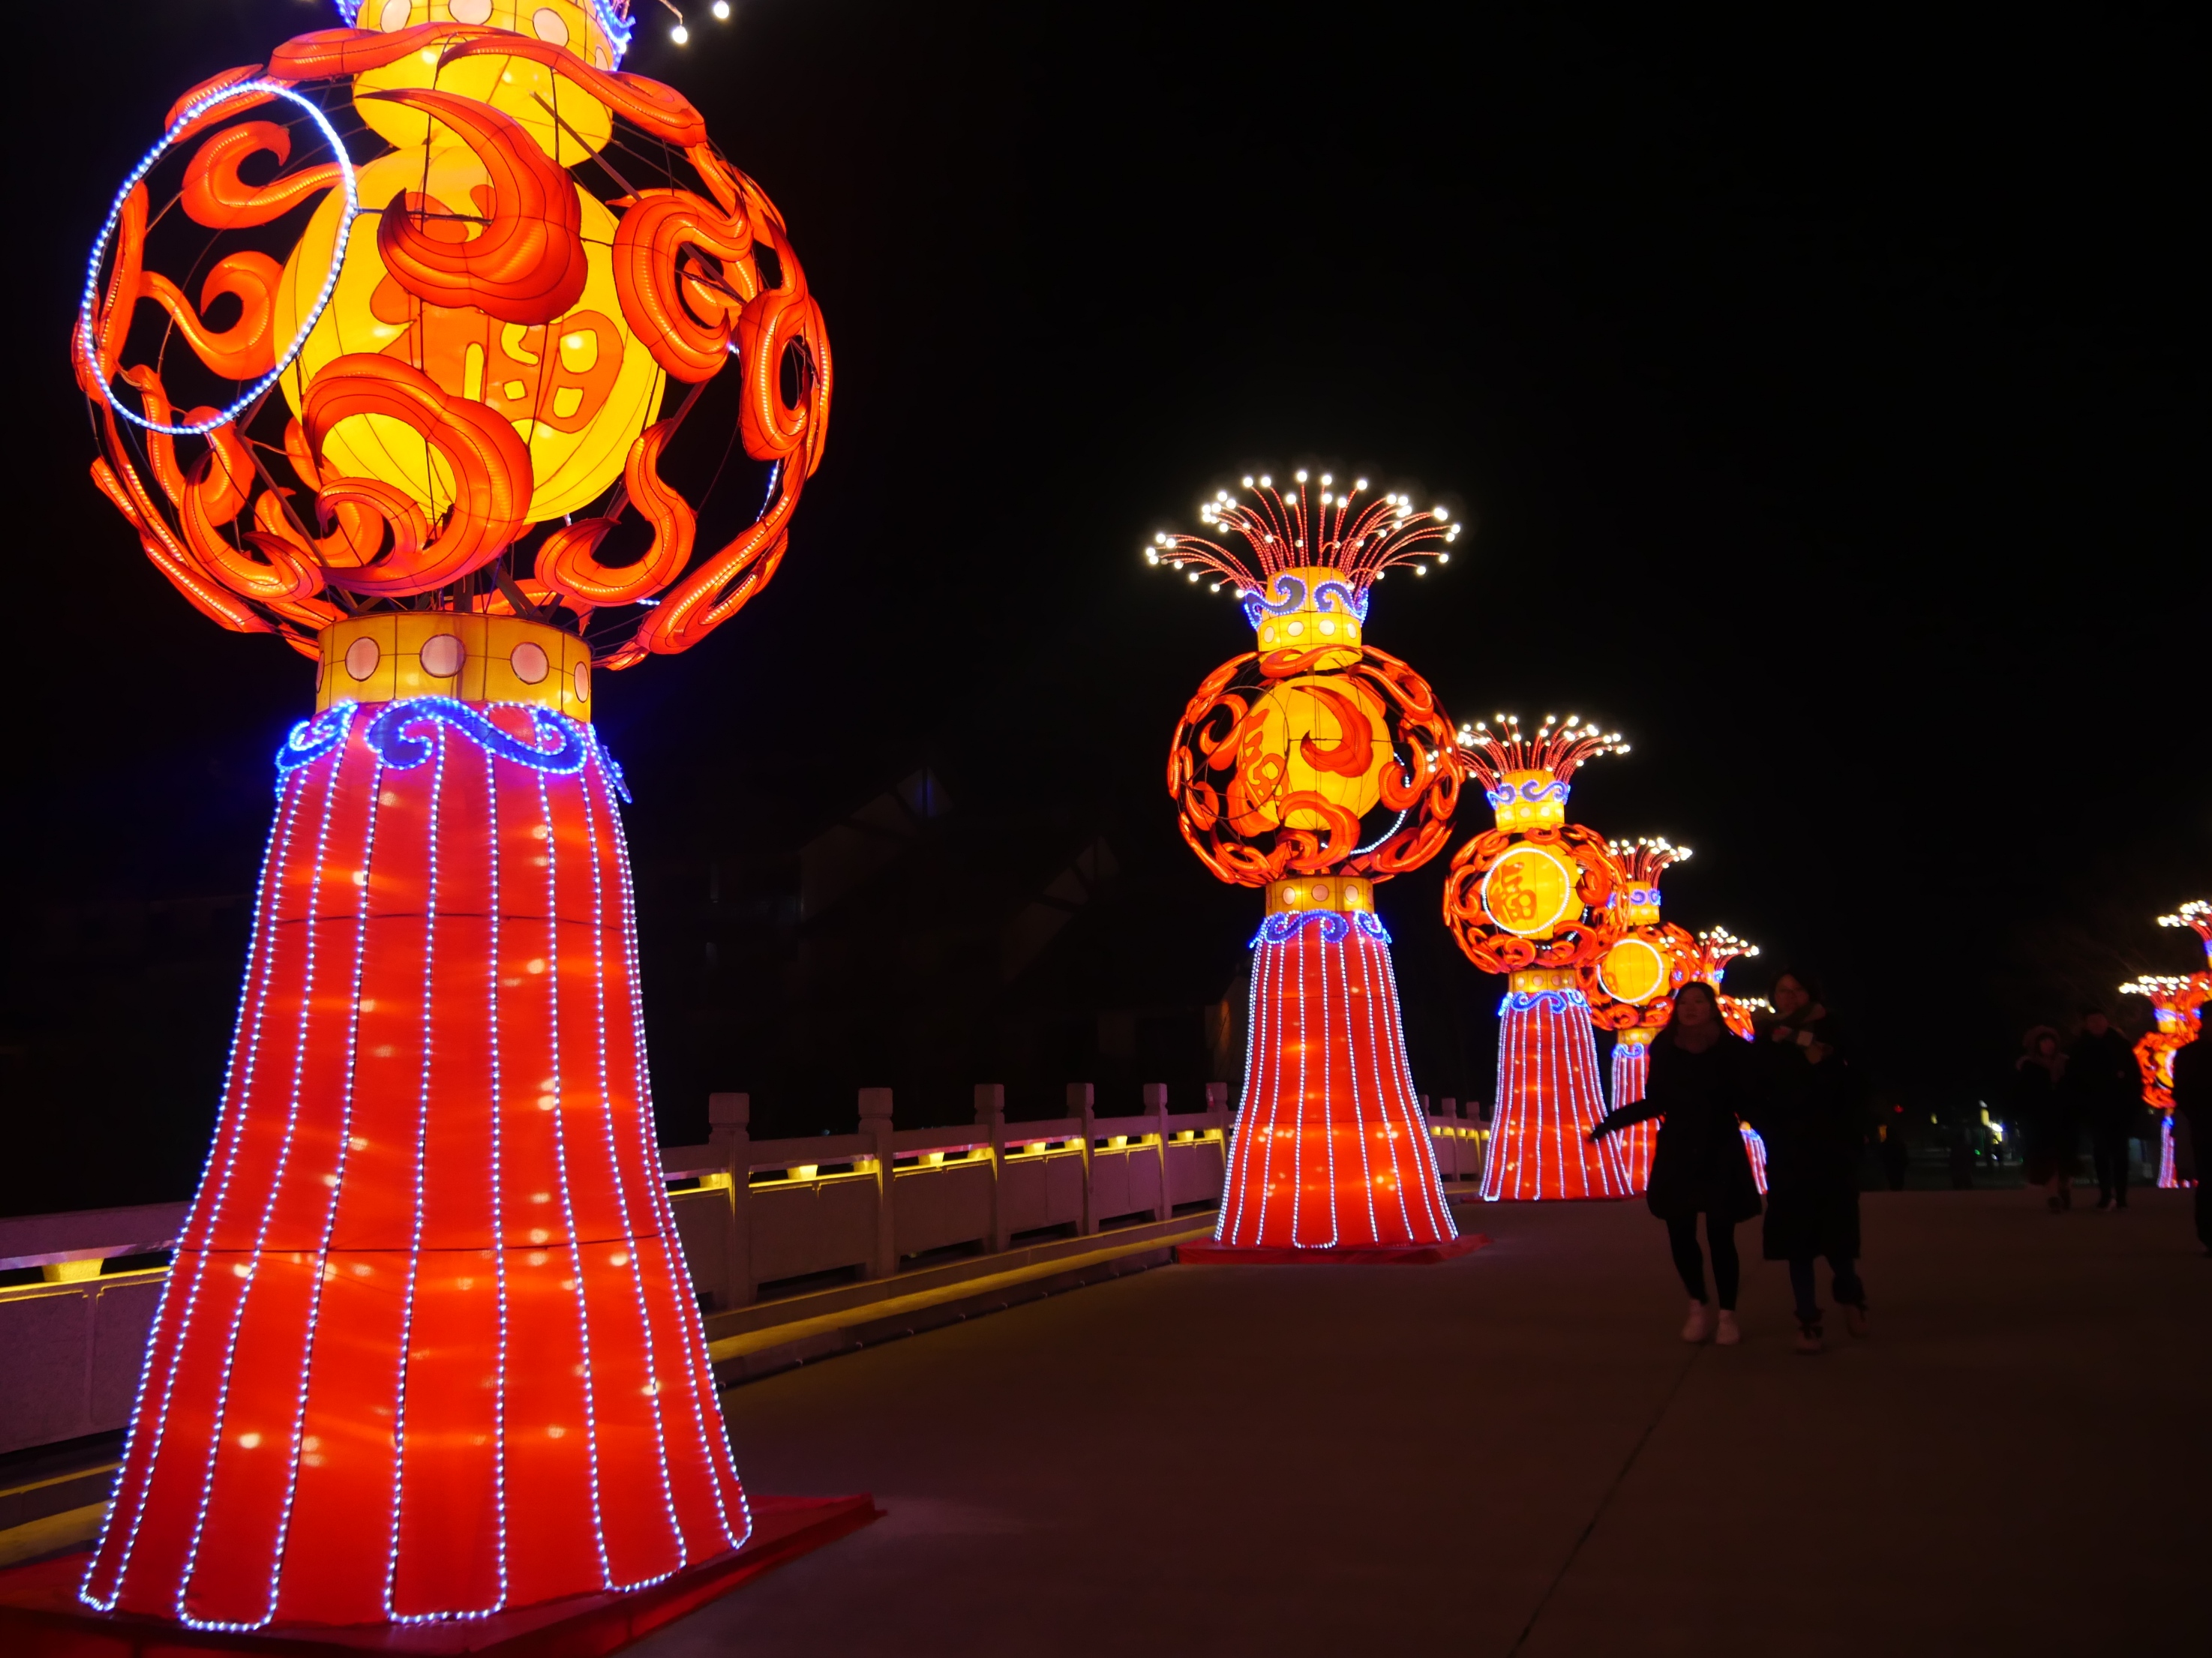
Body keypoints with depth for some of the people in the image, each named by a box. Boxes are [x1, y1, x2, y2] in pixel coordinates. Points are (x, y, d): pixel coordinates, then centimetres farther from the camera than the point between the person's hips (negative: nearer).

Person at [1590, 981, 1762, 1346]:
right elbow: (1656, 1102, 5)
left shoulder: (1733, 1049, -9)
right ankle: (1698, 1310, 26)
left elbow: (1748, 1105, -8)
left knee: (1720, 1237, -2)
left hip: (1721, 1155, -3)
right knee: (1680, 1235, 6)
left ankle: (1728, 1315, 16)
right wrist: (1613, 1120, 0)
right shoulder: (1664, 1050, -1)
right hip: (1676, 1155, 3)